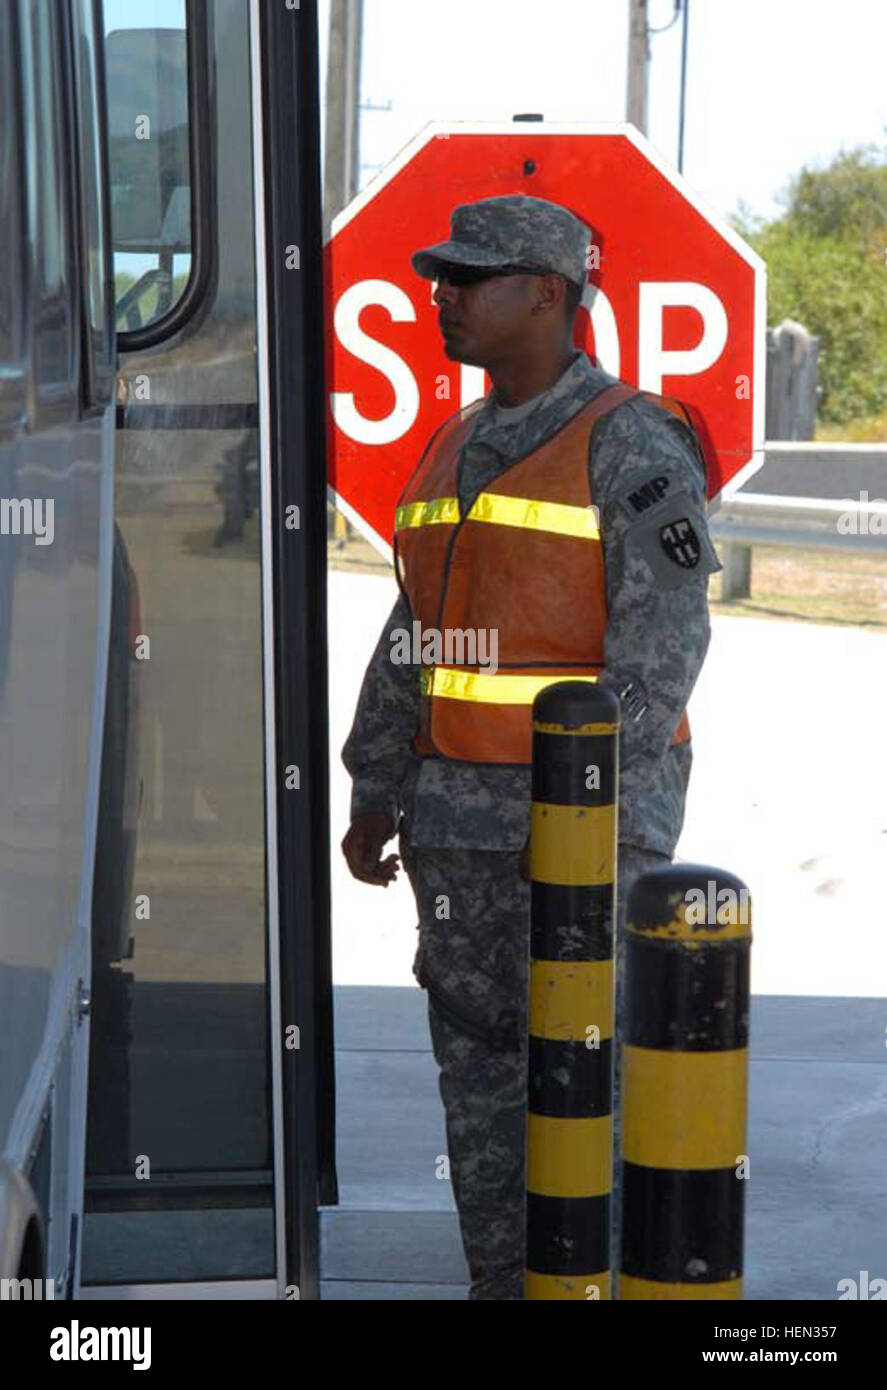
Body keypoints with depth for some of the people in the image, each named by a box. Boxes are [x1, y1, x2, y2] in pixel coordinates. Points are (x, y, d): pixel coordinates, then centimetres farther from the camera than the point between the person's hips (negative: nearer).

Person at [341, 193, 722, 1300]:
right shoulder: (460, 449, 15)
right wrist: (375, 793, 15)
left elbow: (659, 645, -16)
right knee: (477, 1066, 9)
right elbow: (413, 637, 18)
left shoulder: (631, 442, -10)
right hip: (461, 815, 7)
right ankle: (501, 1284, 19)